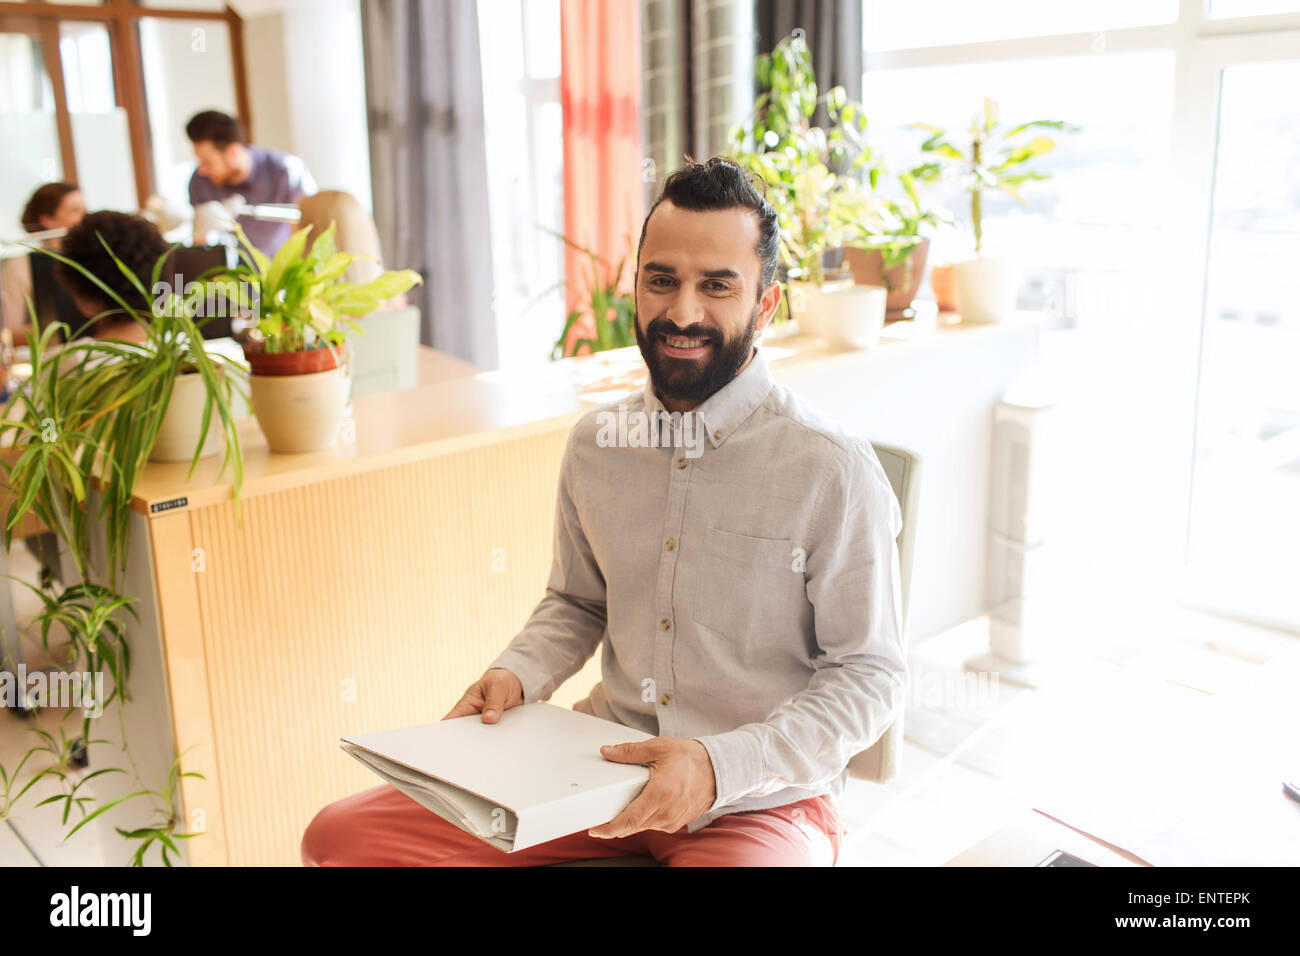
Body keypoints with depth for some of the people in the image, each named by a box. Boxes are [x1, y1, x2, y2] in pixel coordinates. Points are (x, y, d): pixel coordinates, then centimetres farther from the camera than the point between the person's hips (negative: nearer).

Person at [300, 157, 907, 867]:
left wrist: (722, 765, -22)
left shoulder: (834, 473, -14)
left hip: (760, 800, -4)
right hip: (605, 762, 4)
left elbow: (870, 677, -10)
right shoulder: (594, 443, 4)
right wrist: (517, 675, -2)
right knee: (341, 835, -7)